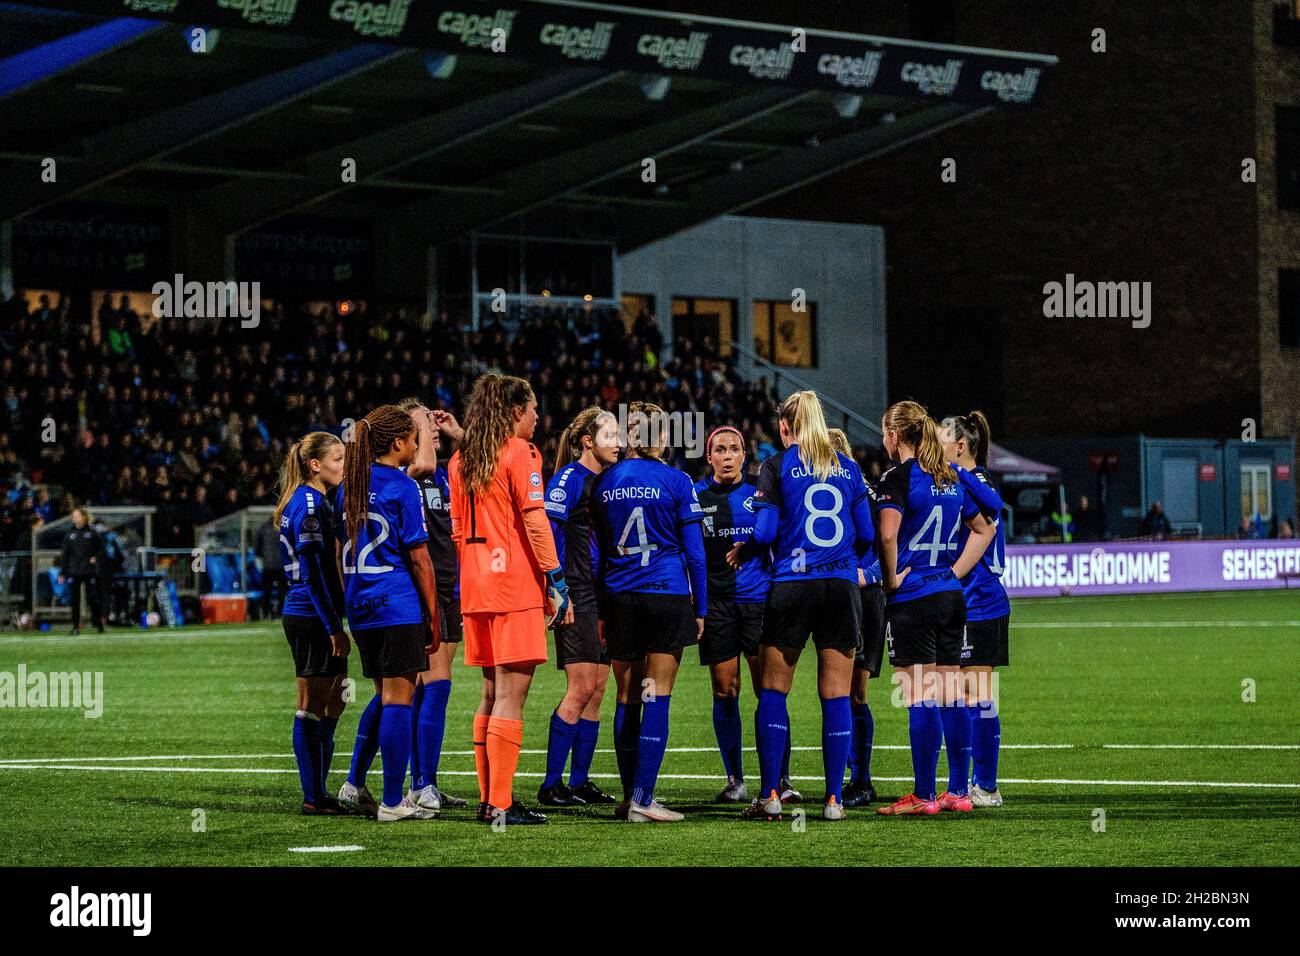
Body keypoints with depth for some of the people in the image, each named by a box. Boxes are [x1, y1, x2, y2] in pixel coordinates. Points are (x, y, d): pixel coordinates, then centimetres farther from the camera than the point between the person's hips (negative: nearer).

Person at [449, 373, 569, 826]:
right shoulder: (520, 453, -7)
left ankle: (488, 798, 16)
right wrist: (557, 583, -12)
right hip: (516, 585, -8)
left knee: (492, 695, 15)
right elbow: (535, 523, -14)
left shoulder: (460, 460, 14)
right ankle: (502, 805, -9)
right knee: (511, 696, -7)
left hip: (476, 586, 8)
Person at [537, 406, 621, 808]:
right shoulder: (569, 478, -10)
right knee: (581, 688, -11)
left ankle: (579, 782, 13)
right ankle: (551, 785, -7)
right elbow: (547, 532, -16)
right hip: (578, 596, -8)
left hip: (605, 597, 9)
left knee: (596, 691, 8)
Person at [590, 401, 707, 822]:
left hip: (618, 597, 3)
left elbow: (595, 554, 9)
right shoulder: (676, 482, -3)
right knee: (657, 695, -3)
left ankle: (630, 796, 12)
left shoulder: (605, 483, 6)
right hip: (668, 594, -3)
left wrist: (600, 610, 14)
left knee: (627, 697, 10)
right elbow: (694, 551, -2)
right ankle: (643, 799, -10)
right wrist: (701, 607, 5)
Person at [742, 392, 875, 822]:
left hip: (792, 585, -3)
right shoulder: (848, 468, 9)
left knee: (773, 691, 6)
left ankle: (769, 795, 1)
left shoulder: (777, 467, -2)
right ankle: (834, 798, 2)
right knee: (836, 694, 4)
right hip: (842, 588, 3)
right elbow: (866, 535, 9)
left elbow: (764, 532, -7)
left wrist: (743, 547, 14)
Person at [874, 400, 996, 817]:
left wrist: (891, 578, -12)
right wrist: (955, 572, 15)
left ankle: (922, 795, -3)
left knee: (921, 698, -5)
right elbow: (984, 529, 21)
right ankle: (958, 793, 11)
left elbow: (887, 534, -26)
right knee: (950, 695, 9)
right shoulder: (952, 478, 12)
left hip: (911, 597, -7)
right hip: (950, 595, 7)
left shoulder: (899, 478, -11)